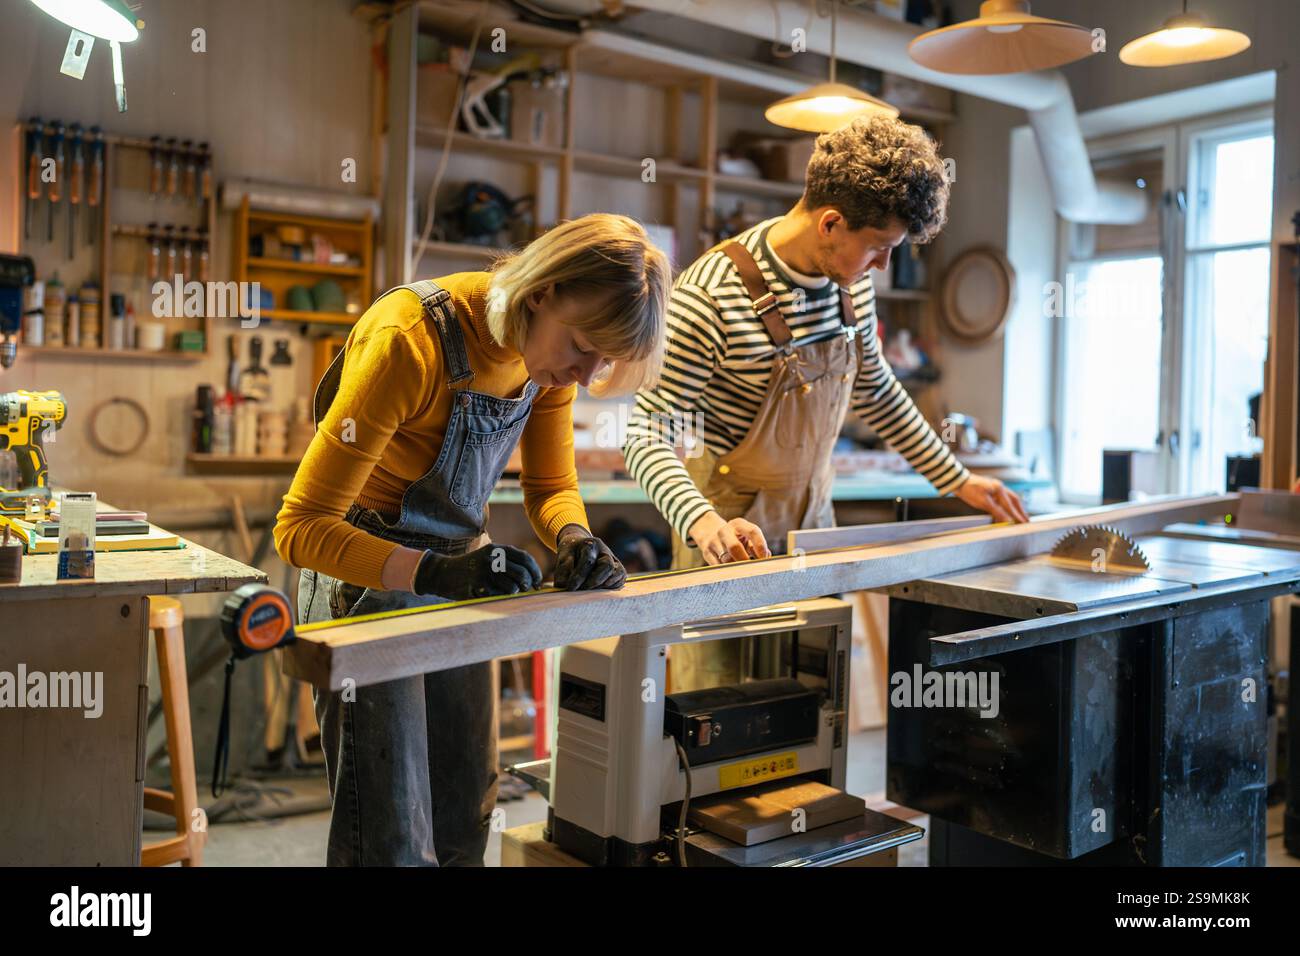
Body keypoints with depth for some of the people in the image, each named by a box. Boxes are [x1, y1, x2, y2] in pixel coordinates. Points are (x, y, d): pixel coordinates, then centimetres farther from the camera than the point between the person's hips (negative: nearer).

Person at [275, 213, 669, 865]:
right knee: (394, 838, -4)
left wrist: (573, 538, -18)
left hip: (459, 569, 7)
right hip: (369, 571, -6)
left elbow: (551, 486, 4)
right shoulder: (410, 342, -29)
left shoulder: (550, 346, -8)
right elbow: (301, 528, -26)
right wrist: (434, 571, -39)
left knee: (465, 816, 16)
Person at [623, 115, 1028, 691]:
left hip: (812, 517, 7)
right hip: (730, 536, -6)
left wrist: (957, 481, 17)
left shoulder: (851, 283, -1)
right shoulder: (711, 295, -24)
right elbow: (649, 432, -24)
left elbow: (876, 393, 14)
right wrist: (703, 524, -41)